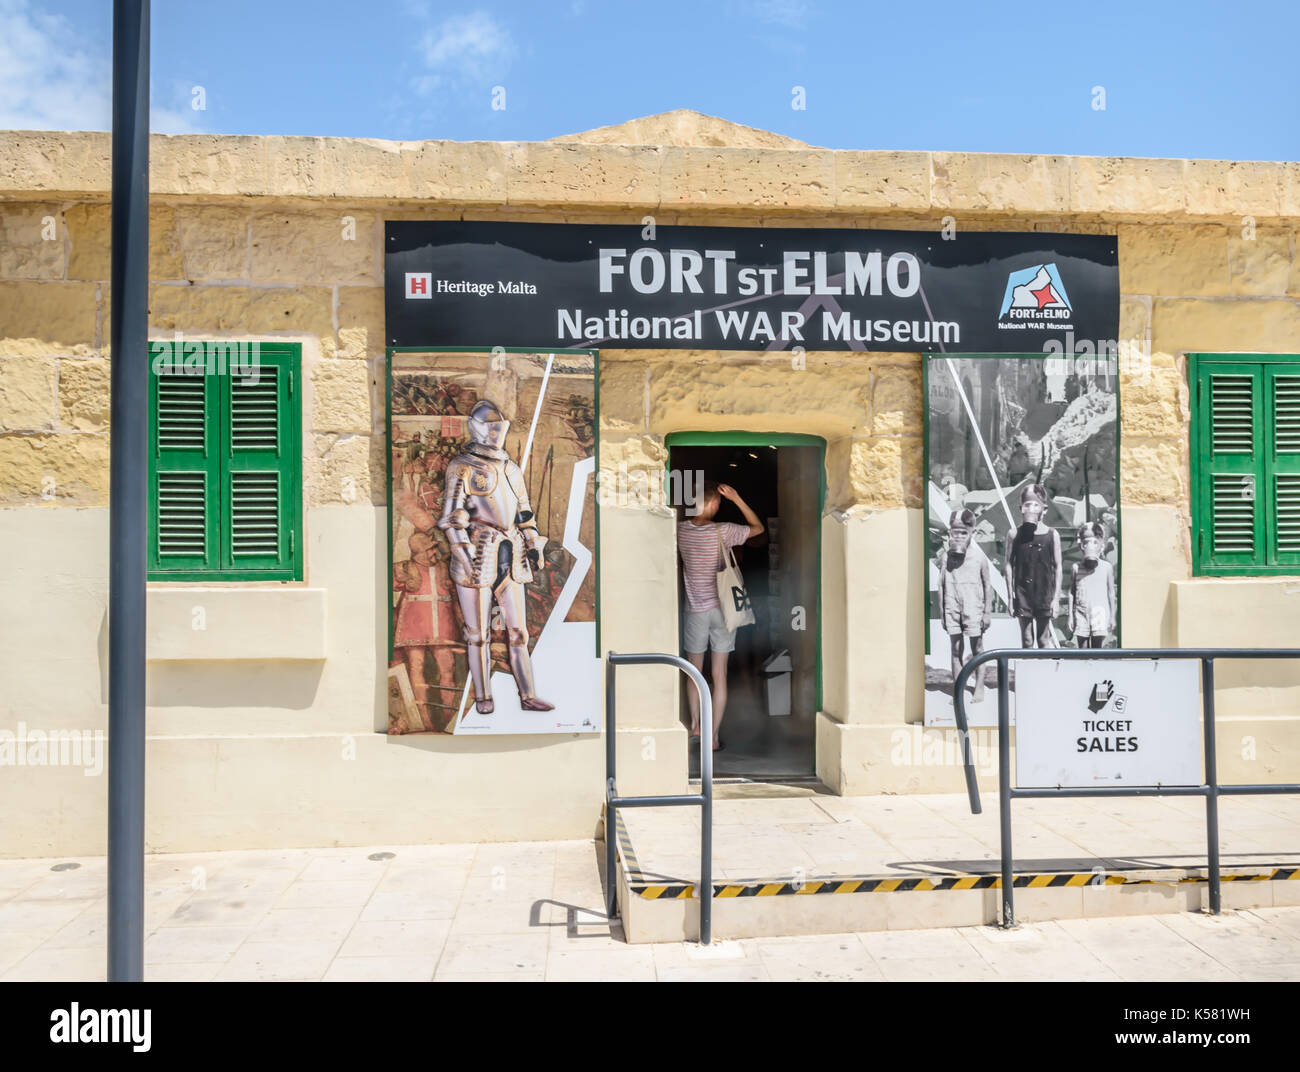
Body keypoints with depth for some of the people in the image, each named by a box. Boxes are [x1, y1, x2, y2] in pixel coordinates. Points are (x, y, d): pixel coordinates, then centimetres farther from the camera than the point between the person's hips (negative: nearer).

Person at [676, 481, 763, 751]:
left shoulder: (681, 530, -7)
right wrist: (737, 498, -6)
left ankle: (695, 725, 33)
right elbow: (758, 527, 0)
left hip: (695, 610, 2)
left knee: (694, 671, 20)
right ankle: (713, 737, 9)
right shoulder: (723, 531, -15)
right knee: (719, 676, 5)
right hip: (721, 609, -2)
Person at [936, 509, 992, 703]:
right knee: (956, 649, 5)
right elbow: (941, 586, 6)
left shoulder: (979, 557, -2)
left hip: (974, 609, -2)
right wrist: (942, 613, 5)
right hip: (952, 609, 2)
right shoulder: (945, 557, 2)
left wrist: (988, 612, -1)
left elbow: (987, 585, 2)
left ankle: (979, 688, 17)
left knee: (977, 649, 6)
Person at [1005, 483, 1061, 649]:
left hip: (1045, 592, -1)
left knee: (1044, 638, 6)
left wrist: (1056, 598, -1)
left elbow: (1058, 568, 2)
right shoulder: (1014, 534, 1)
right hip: (1022, 593, 1)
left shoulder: (1052, 535, 0)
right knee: (1026, 641, 7)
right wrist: (1010, 596, 1)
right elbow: (1009, 566, 4)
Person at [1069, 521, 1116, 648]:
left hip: (1100, 613, -1)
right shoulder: (1076, 568, 3)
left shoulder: (1107, 567, 1)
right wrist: (1070, 616, 5)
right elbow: (1072, 593, 7)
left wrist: (1112, 616, 6)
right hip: (1081, 613, 1)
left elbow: (1111, 593, 6)